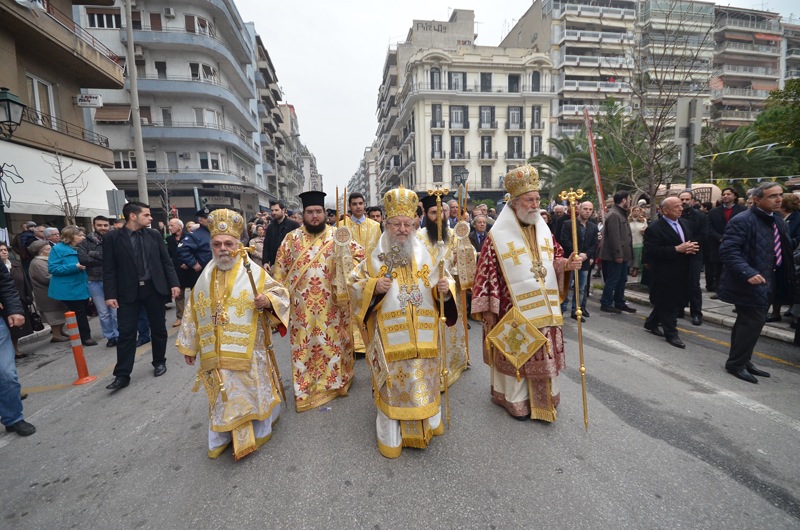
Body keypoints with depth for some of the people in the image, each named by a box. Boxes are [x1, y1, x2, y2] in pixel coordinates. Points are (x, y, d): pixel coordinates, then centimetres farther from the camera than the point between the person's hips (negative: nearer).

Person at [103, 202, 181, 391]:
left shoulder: (154, 235, 4)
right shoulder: (112, 238, -2)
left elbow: (166, 261, 5)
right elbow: (109, 269, -3)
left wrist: (174, 283, -3)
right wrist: (110, 294, -8)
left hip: (154, 289, 2)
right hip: (128, 292, -2)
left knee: (158, 329, 10)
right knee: (126, 333, 1)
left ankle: (159, 362, 27)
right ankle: (122, 375, 11)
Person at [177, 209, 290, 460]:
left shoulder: (254, 272, -9)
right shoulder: (206, 276, 5)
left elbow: (280, 293, -6)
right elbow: (194, 312, 13)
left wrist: (268, 300, -28)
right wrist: (188, 345, 17)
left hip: (247, 349, -4)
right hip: (216, 352, 4)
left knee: (252, 389, 10)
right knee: (221, 395, 16)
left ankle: (259, 430, 33)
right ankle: (220, 438, 37)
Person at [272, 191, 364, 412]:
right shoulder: (291, 238, 3)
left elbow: (360, 255, -1)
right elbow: (280, 270, 8)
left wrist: (345, 261, -18)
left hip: (332, 306, 0)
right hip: (302, 307, 1)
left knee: (333, 343, 11)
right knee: (304, 346, 9)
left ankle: (335, 380, 31)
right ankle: (306, 388, 26)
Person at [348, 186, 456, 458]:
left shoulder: (425, 255, 6)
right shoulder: (376, 257, 0)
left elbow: (442, 285, 9)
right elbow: (355, 284, 2)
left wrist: (445, 289, -14)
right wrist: (373, 287, -17)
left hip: (422, 335, 2)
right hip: (389, 334, -2)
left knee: (423, 380, 13)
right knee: (392, 382, 6)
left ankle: (426, 424, 38)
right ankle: (391, 435, 26)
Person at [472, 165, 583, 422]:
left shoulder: (543, 231, 7)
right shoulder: (498, 236, -11)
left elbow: (554, 261, 13)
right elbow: (487, 273, -12)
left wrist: (567, 264, -10)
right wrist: (487, 310, -13)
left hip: (544, 309, 6)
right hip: (513, 311, -5)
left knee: (543, 355, 14)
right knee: (515, 355, 8)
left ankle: (542, 399, 34)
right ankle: (514, 399, 28)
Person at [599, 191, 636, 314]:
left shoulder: (621, 213, 16)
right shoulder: (614, 215, -17)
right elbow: (614, 237, -23)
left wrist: (622, 254, 15)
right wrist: (618, 254, -23)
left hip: (622, 254, 10)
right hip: (615, 256, -10)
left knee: (622, 280, 16)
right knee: (612, 280, -3)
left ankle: (619, 303, 26)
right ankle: (606, 304, 7)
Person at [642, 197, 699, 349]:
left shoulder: (685, 223, 11)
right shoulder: (654, 228, -14)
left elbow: (692, 242, 15)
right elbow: (651, 251, -21)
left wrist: (693, 248, -8)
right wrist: (677, 249, -24)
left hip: (681, 273, 8)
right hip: (665, 274, -8)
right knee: (668, 304, 2)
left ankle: (651, 324, 34)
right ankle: (671, 333, 13)